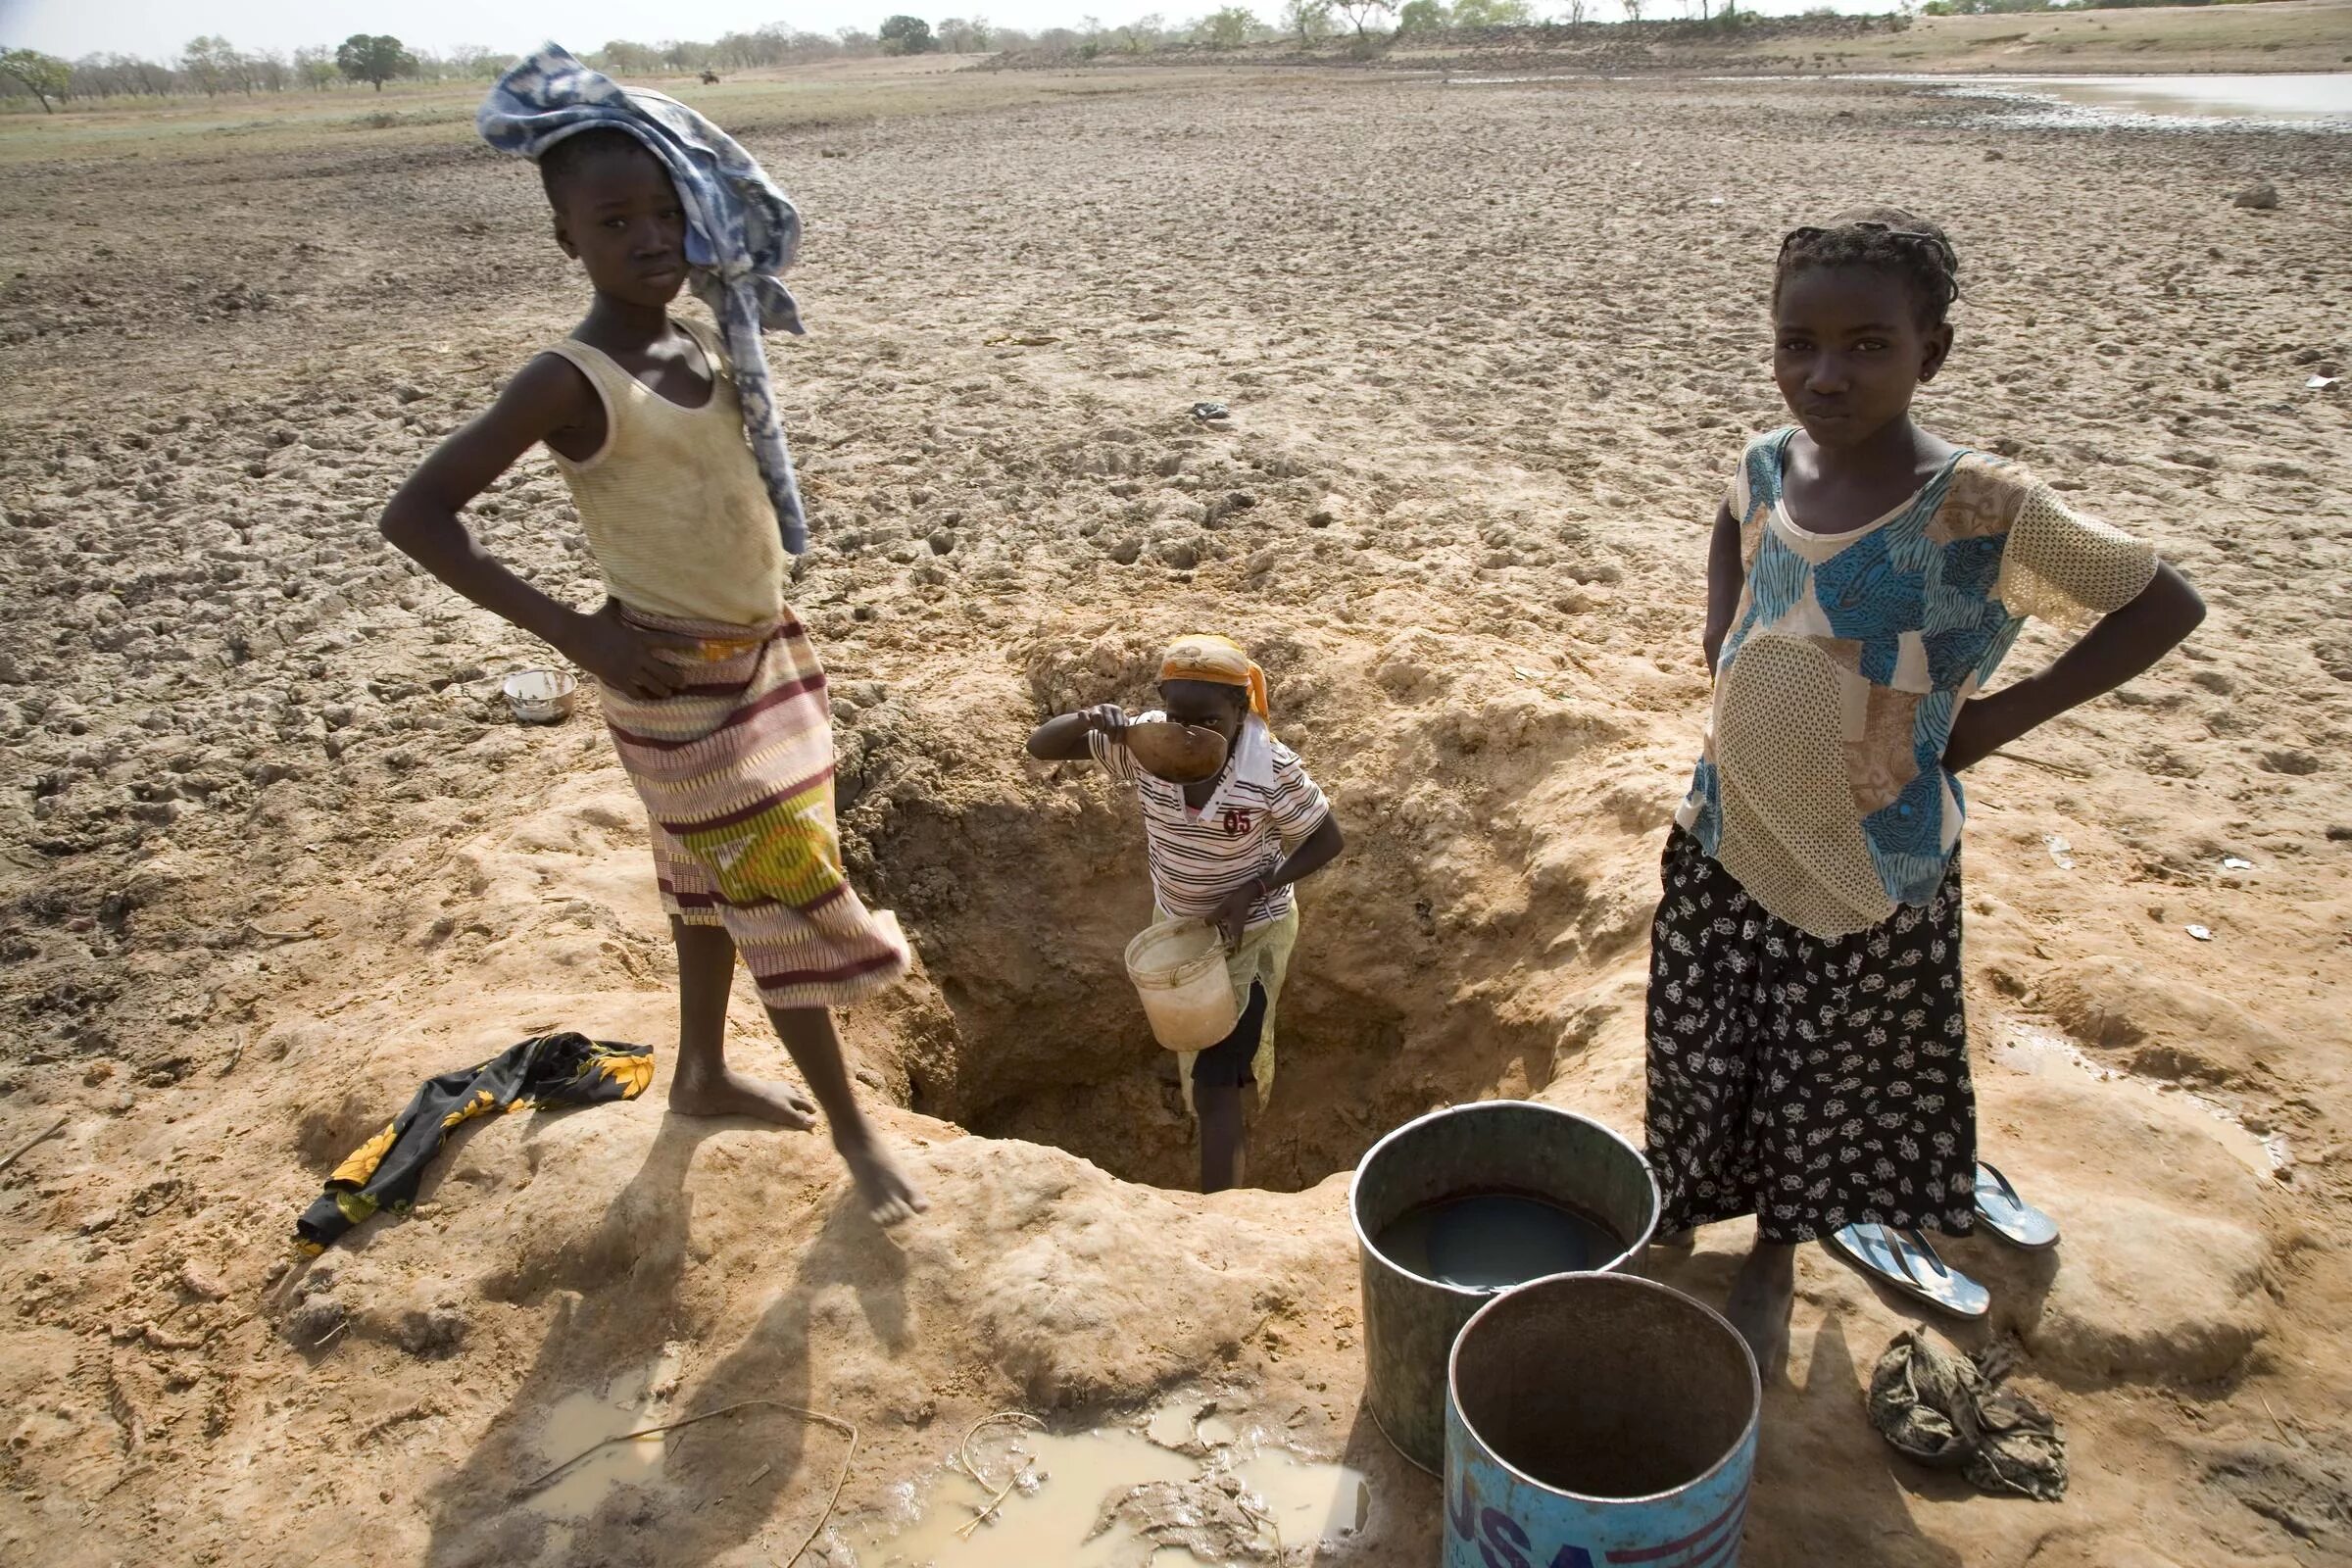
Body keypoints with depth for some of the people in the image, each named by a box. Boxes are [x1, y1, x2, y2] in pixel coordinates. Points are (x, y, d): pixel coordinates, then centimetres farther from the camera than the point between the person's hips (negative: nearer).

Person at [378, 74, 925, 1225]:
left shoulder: (701, 342, 1)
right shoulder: (569, 382, -21)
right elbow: (413, 514, -22)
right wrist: (577, 634, -26)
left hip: (762, 653, 8)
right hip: (677, 683, -8)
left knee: (714, 877, 21)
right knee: (786, 891, -1)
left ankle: (703, 1074, 41)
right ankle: (850, 1125, 16)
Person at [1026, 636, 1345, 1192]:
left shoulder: (1271, 767, -29)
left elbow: (1327, 839, -16)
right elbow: (1041, 747, -15)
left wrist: (1252, 889, -28)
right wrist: (1088, 720, -38)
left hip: (1251, 932, -5)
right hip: (1176, 924, 5)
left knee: (1213, 1084, -7)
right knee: (1197, 1055, 29)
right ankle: (1230, 1144, 59)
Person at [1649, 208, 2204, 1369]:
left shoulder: (1986, 512, -22)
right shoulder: (1765, 469, -7)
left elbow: (2167, 607, -11)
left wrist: (2000, 715, -14)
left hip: (1868, 878, -3)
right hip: (1725, 843, 4)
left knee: (1823, 1088, 17)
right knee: (1696, 1060, 20)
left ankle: (1772, 1266, 44)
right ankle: (1671, 1224, 48)